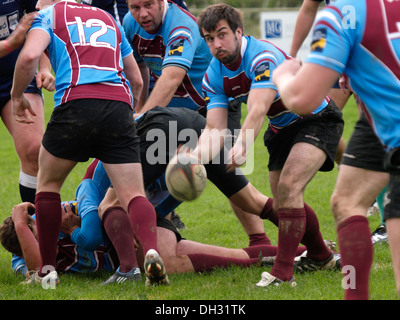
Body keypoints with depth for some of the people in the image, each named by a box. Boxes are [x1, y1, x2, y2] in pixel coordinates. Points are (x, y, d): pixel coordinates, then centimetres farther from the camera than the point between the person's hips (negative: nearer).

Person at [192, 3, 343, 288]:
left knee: (288, 187, -27)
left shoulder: (263, 56, -31)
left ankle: (283, 273, -26)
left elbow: (257, 112, -44)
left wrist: (242, 146, -62)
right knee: (282, 206, 11)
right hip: (281, 130, 8)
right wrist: (198, 155, -36)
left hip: (317, 119, -8)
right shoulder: (214, 76, -8)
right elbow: (216, 128, -14)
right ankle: (320, 256, 38)